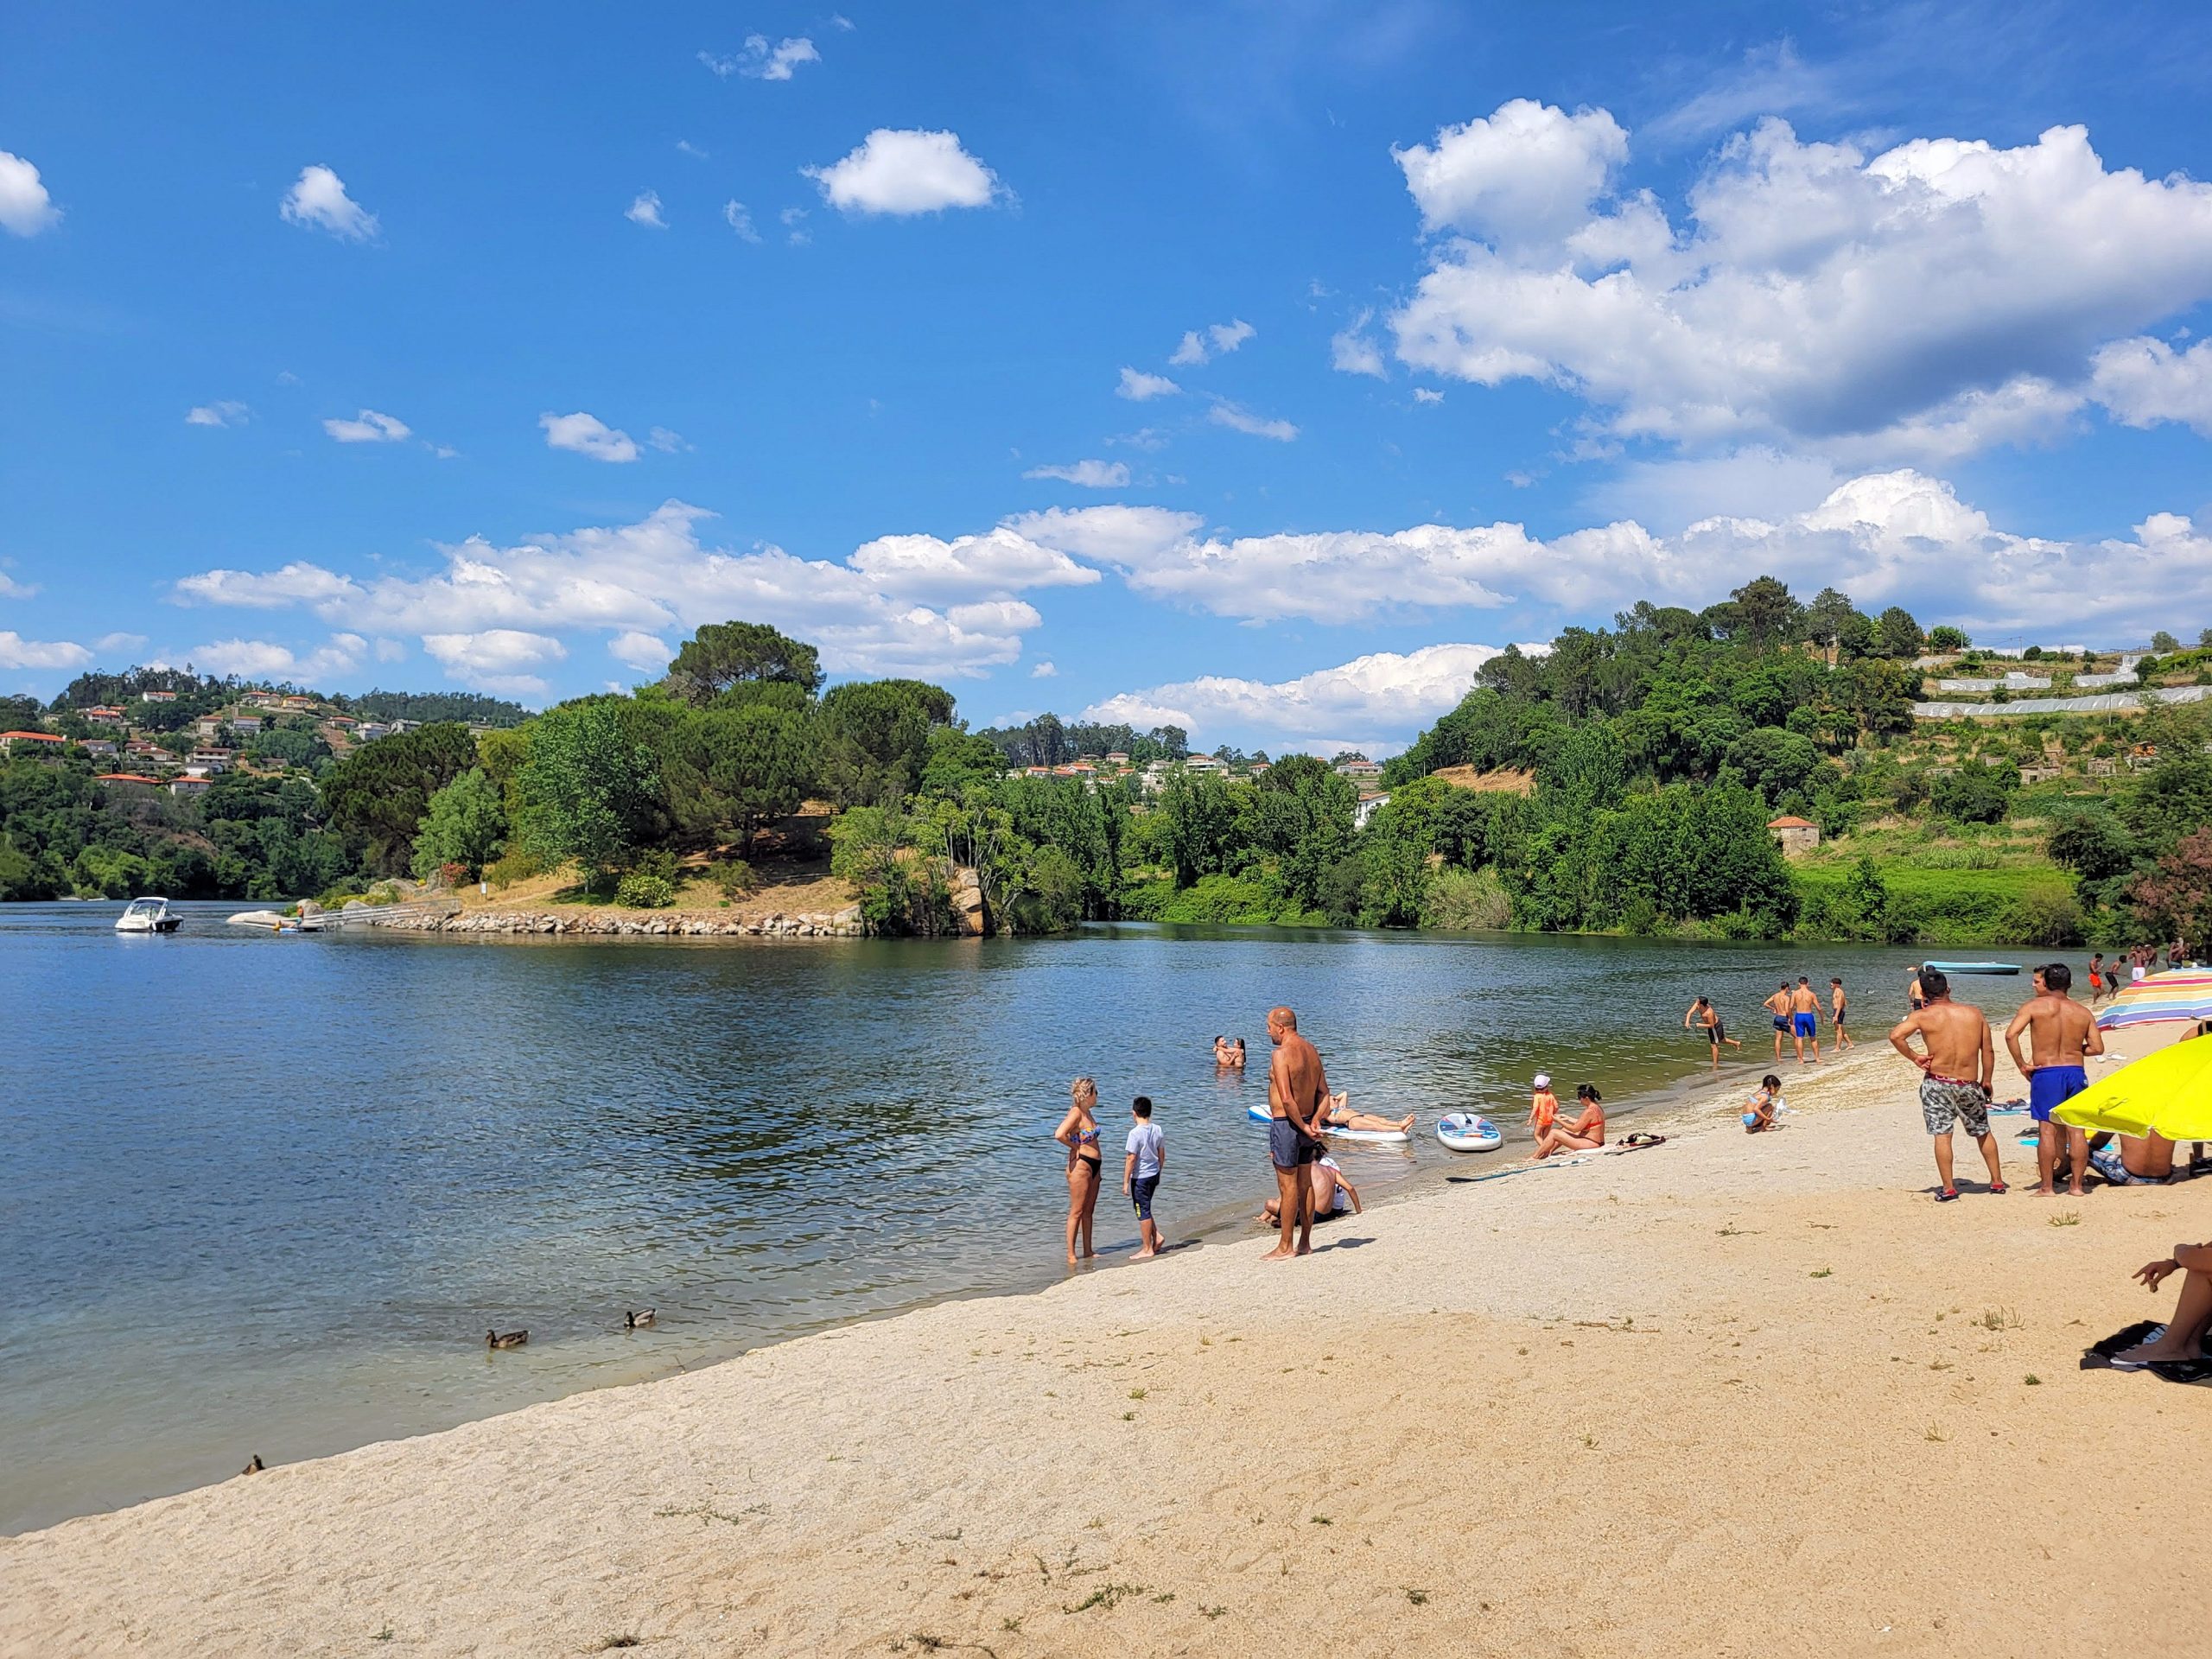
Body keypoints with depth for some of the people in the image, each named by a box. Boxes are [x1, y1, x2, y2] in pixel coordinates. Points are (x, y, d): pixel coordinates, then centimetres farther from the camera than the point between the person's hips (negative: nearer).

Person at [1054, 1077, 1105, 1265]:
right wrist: (1075, 1147, -14)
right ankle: (1071, 1255, 3)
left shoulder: (1088, 1112, 11)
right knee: (1077, 1212, -3)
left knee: (1088, 1211, 14)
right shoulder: (1076, 1113, -16)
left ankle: (1088, 1251, 22)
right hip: (1081, 1165, -9)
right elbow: (1059, 1135, -29)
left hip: (1094, 1165, 9)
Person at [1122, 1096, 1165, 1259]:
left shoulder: (1135, 1133, -19)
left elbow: (1131, 1159, -18)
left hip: (1140, 1177, -7)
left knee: (1143, 1212, 3)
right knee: (1145, 1209, 23)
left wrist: (1126, 1181, -11)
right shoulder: (1157, 1130, 2)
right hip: (1154, 1174, 7)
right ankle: (1156, 1236, 15)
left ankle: (1148, 1249, 10)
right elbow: (1162, 1155, 9)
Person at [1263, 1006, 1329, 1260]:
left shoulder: (1282, 1054, -18)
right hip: (1305, 1124, 9)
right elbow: (1324, 1092, 11)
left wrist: (1304, 1127, -15)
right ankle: (1305, 1243, 22)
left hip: (1286, 1124, -9)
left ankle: (1285, 1247, 5)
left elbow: (1287, 1099, -25)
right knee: (1305, 1184, 14)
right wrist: (1312, 1123, 4)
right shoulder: (1311, 1050, 9)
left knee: (1287, 1187, -2)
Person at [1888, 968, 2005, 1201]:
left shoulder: (1923, 1016, -7)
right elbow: (1988, 1050, 4)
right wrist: (1986, 1082, 14)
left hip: (1937, 1084, -3)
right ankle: (1997, 1181, 28)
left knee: (1942, 1135, 2)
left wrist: (1914, 1057, -8)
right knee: (1983, 1133, 20)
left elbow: (1895, 1035, -21)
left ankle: (1948, 1189, 1)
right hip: (1969, 1085, 3)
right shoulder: (1974, 1013, 2)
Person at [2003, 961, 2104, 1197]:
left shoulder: (2034, 1006, -4)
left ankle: (2047, 1187, 2)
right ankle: (2076, 1185, 13)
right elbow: (2097, 1047, 5)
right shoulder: (2083, 1012, 7)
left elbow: (2011, 1034, -15)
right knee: (2077, 1130, 8)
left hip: (2046, 1073, -3)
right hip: (2076, 1072, 3)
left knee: (2047, 1130, -1)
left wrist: (2021, 1064, -7)